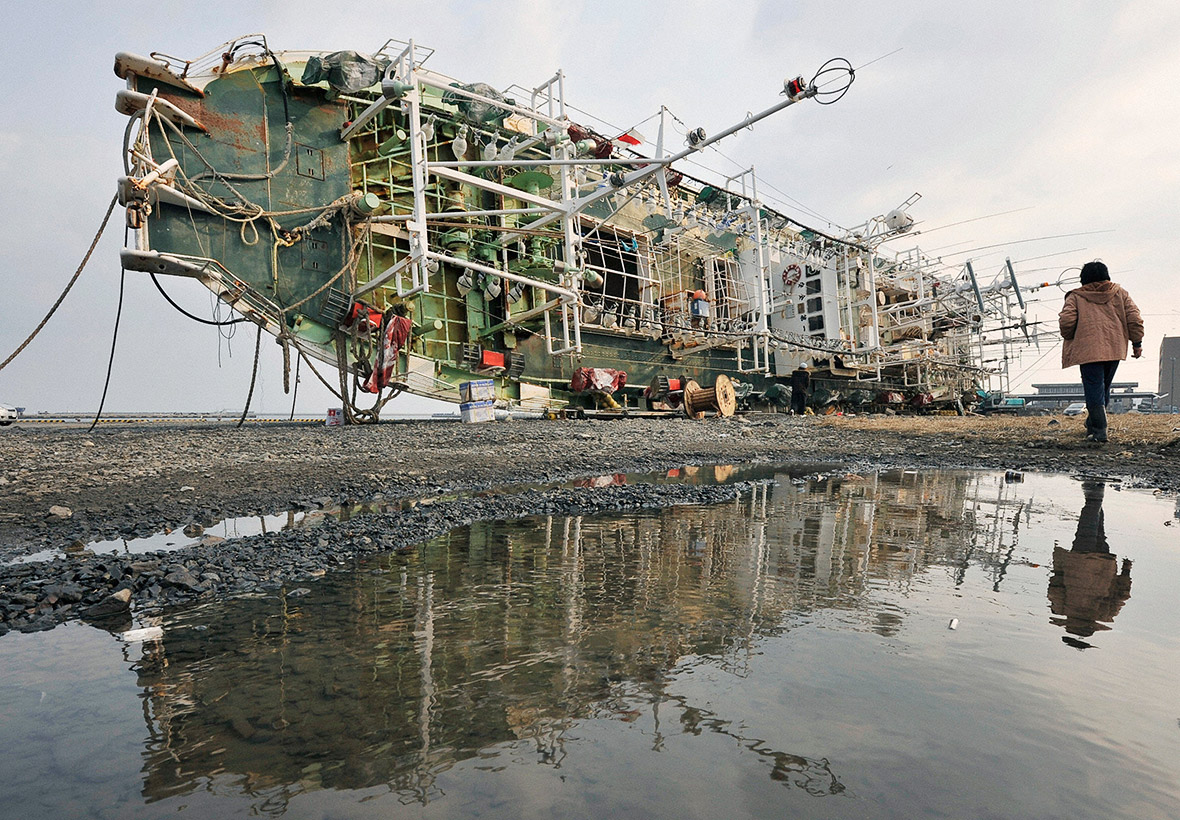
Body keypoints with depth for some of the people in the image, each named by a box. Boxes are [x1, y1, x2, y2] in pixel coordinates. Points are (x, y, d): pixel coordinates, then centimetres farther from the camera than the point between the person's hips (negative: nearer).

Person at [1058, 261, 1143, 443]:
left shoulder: (1075, 297, 3)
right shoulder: (1120, 293, 14)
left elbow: (1066, 320, -10)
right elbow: (1134, 318, 8)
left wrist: (1069, 338, 9)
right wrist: (1137, 343, 14)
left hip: (1089, 350, -4)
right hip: (1115, 349, 4)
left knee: (1094, 390, -5)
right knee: (1104, 388, 18)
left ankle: (1098, 431, -10)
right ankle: (1092, 425, 28)